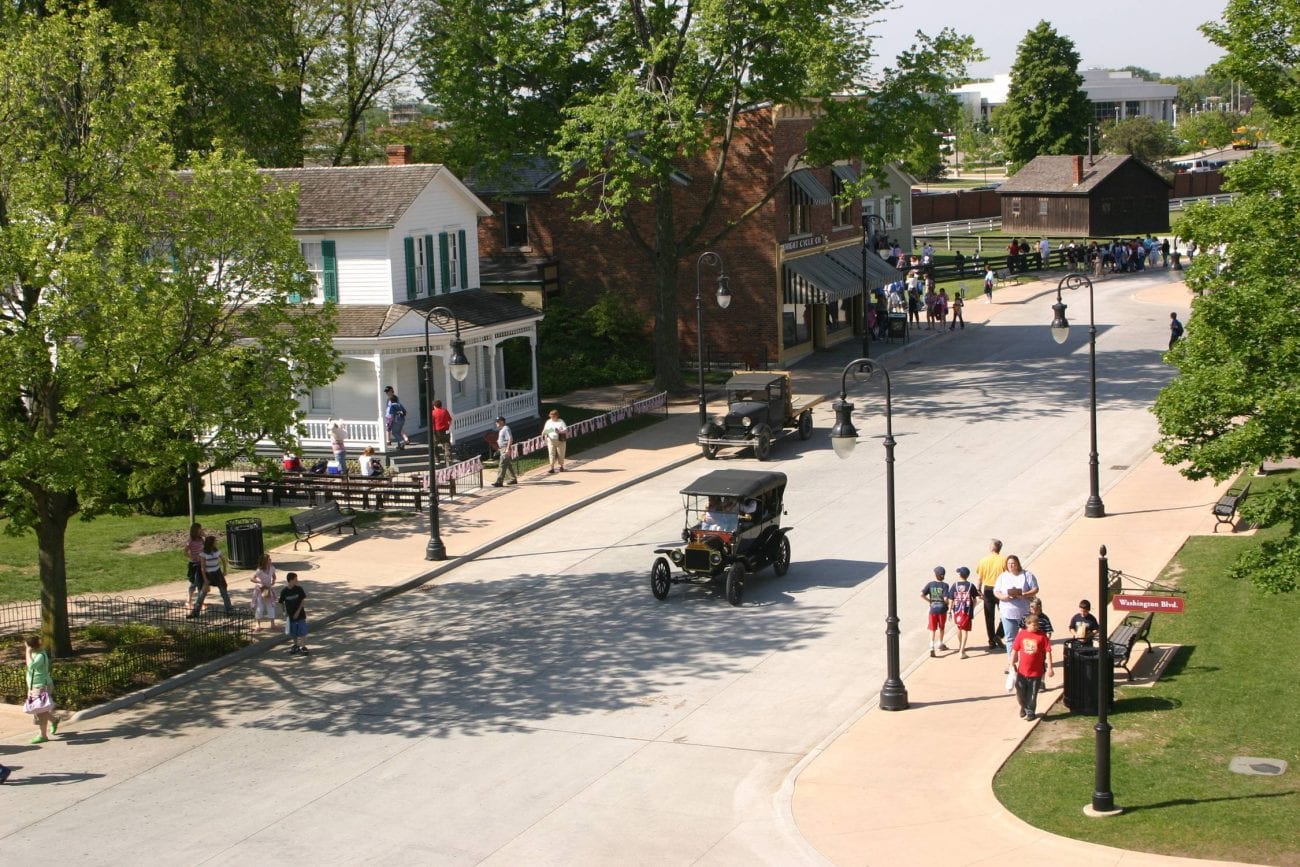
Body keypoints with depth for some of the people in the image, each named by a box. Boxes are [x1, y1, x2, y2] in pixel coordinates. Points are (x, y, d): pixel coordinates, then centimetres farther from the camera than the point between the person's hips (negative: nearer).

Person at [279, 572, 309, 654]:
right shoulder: (284, 592, -9)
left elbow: (303, 600, -5)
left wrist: (298, 611, -10)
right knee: (293, 633, 12)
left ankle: (303, 647, 2)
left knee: (302, 632, -3)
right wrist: (285, 612, 0)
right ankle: (296, 645, 29)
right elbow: (281, 603, 4)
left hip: (300, 614, -1)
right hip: (291, 615, 1)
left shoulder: (299, 589, -9)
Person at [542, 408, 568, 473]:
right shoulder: (548, 422, 7)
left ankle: (561, 466, 25)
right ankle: (552, 468, -4)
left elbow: (565, 430, -11)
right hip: (551, 440, 3)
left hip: (560, 441, -3)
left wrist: (559, 431, -29)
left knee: (560, 454, 7)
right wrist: (544, 433, -11)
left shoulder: (561, 422, -5)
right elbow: (545, 429, 12)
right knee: (551, 454, -5)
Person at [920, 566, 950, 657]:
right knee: (941, 628, 21)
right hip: (942, 609, 0)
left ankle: (932, 646, -15)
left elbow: (922, 594, -10)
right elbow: (945, 598, -19)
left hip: (933, 609, 0)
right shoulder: (945, 585, -10)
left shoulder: (930, 584, -3)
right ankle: (940, 644, 37)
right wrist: (948, 603, 3)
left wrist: (929, 601, 4)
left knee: (932, 629, 2)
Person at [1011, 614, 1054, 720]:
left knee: (1032, 694, 6)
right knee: (1020, 692, 12)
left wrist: (1050, 667, -9)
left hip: (1036, 671, -2)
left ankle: (1030, 712, 24)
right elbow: (1015, 649, 5)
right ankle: (1023, 707, 39)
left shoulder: (1042, 635, -8)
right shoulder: (1021, 634, -3)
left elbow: (1048, 651, -7)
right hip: (1022, 670, 2)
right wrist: (1012, 664, 6)